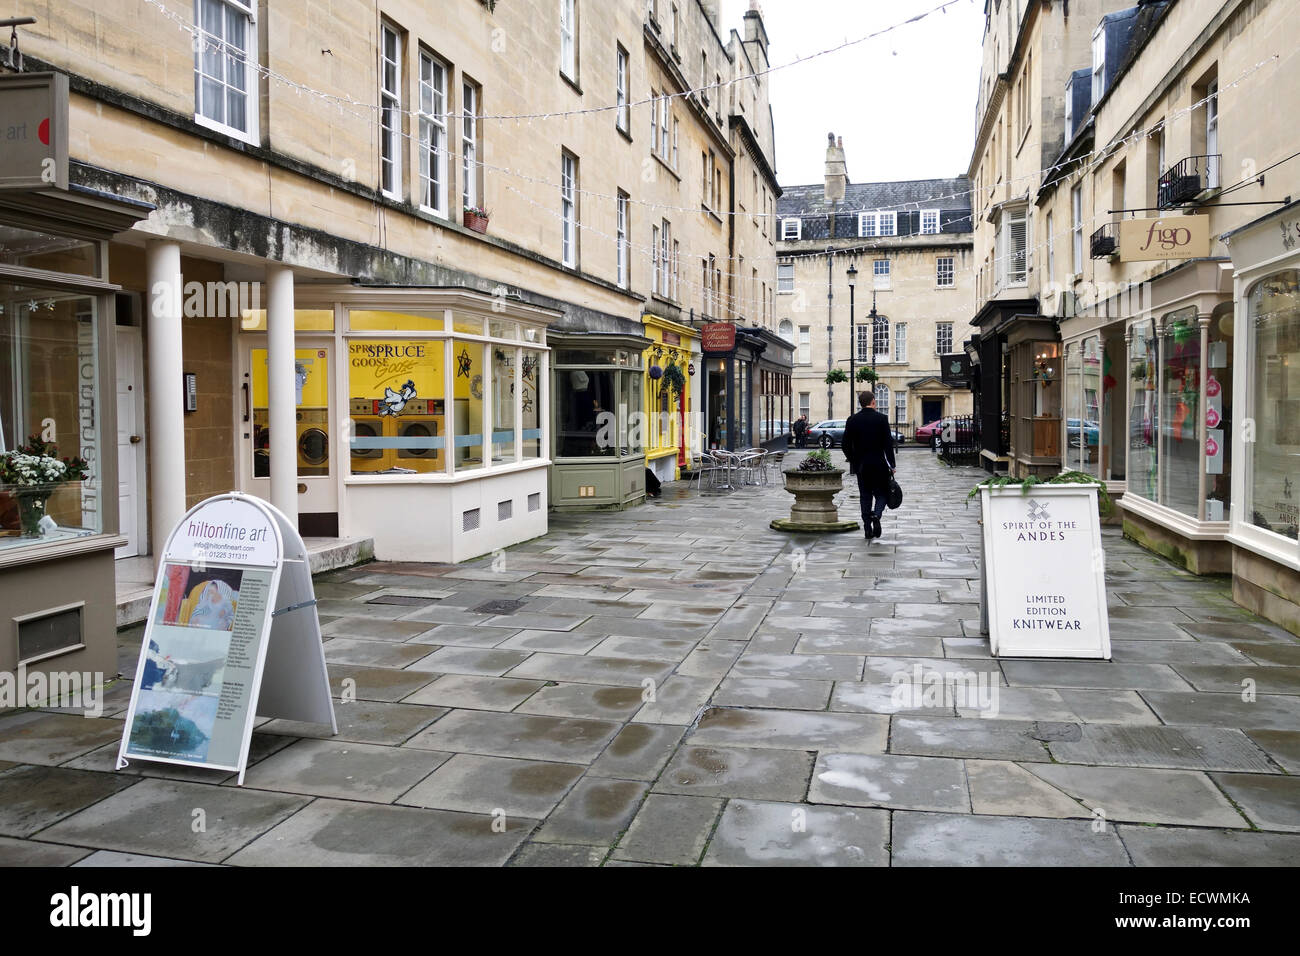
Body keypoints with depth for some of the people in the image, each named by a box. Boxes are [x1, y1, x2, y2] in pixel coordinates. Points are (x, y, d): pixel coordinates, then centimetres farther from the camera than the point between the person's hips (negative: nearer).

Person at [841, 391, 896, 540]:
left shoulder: (852, 420, 0)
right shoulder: (881, 419, -7)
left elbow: (845, 444, 1)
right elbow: (888, 443, -10)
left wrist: (853, 460, 15)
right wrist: (892, 464, -3)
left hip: (861, 466, 2)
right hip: (879, 465, -2)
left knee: (865, 496, 10)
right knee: (882, 494, 10)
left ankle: (868, 528, 8)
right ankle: (876, 515, -18)